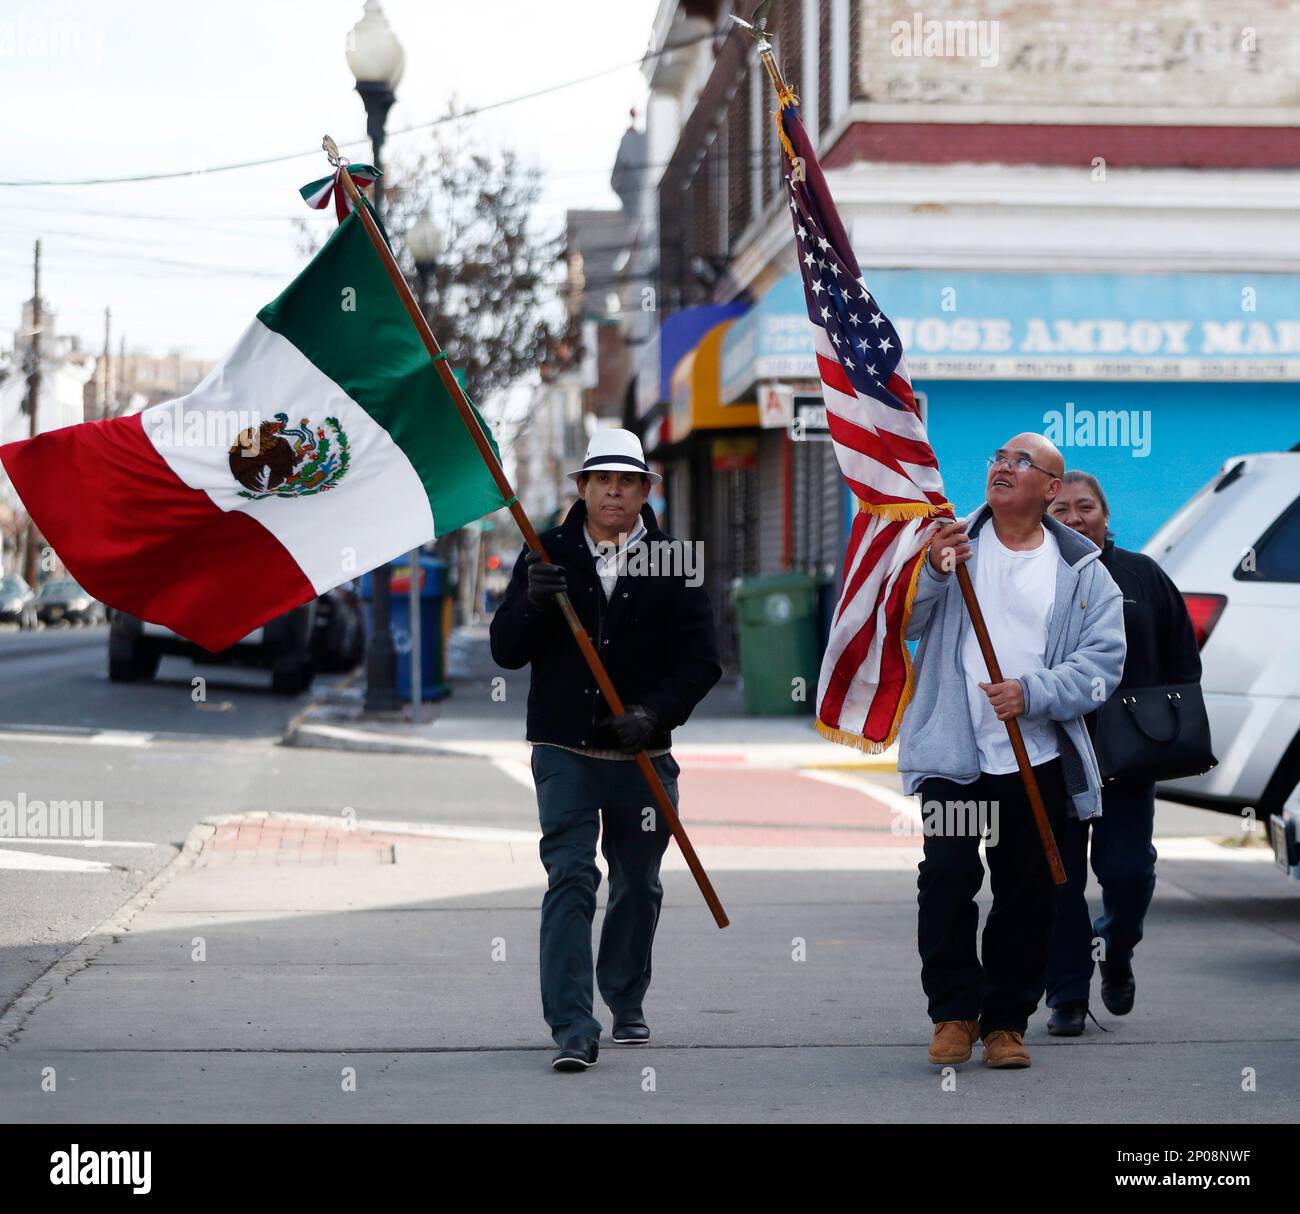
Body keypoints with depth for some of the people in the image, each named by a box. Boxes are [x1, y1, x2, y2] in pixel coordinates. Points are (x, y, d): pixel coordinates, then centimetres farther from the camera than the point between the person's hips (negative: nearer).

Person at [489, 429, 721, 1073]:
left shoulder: (672, 562, 2)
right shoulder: (549, 555, 4)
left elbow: (701, 661, 0)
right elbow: (505, 652, 0)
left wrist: (654, 712, -15)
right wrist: (531, 602, -20)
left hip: (643, 755, 1)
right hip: (565, 753, -1)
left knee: (637, 886, 12)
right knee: (570, 879, -12)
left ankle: (626, 1003, 34)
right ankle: (573, 1029, -15)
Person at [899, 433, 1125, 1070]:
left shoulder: (1085, 573, 6)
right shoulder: (951, 542, 7)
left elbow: (1103, 660, -2)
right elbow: (899, 620, -3)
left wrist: (1032, 692, -18)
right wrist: (931, 571, -23)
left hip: (1037, 759, 1)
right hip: (952, 753, -1)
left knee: (1026, 893, 5)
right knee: (947, 879, -10)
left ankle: (1007, 1021, 17)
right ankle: (954, 1013, 5)